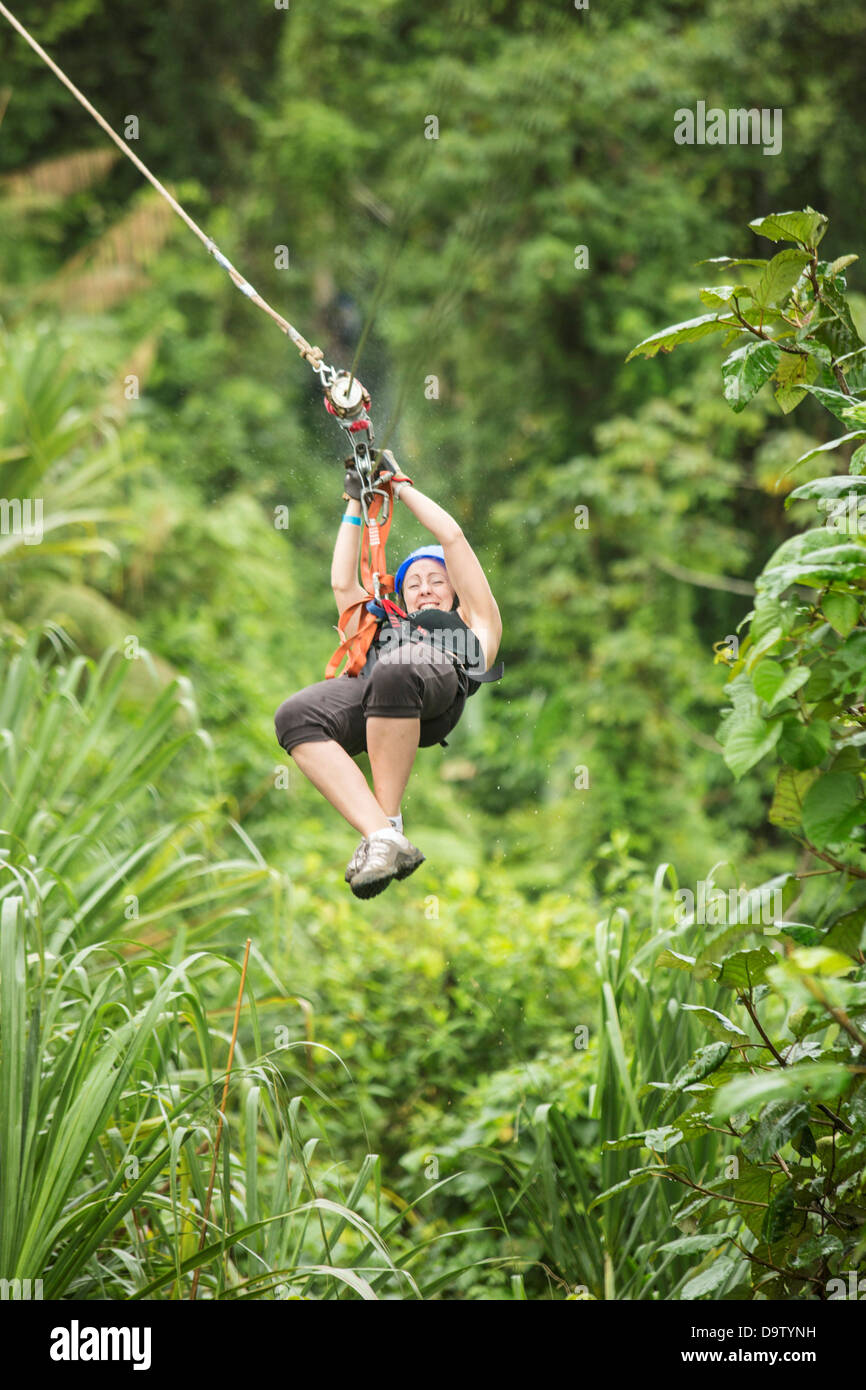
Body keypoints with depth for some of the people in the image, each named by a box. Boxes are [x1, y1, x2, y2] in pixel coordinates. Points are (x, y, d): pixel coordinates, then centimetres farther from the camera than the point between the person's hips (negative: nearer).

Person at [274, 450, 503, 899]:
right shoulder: (380, 630, 48)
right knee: (294, 715, -32)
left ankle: (389, 820, -36)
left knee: (395, 673, -43)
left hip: (439, 676, -4)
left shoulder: (473, 625, 40)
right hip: (369, 688, 4)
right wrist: (356, 503, 53)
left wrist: (398, 483, 50)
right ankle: (381, 835, -45)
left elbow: (452, 538, 40)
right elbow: (342, 581, 46)